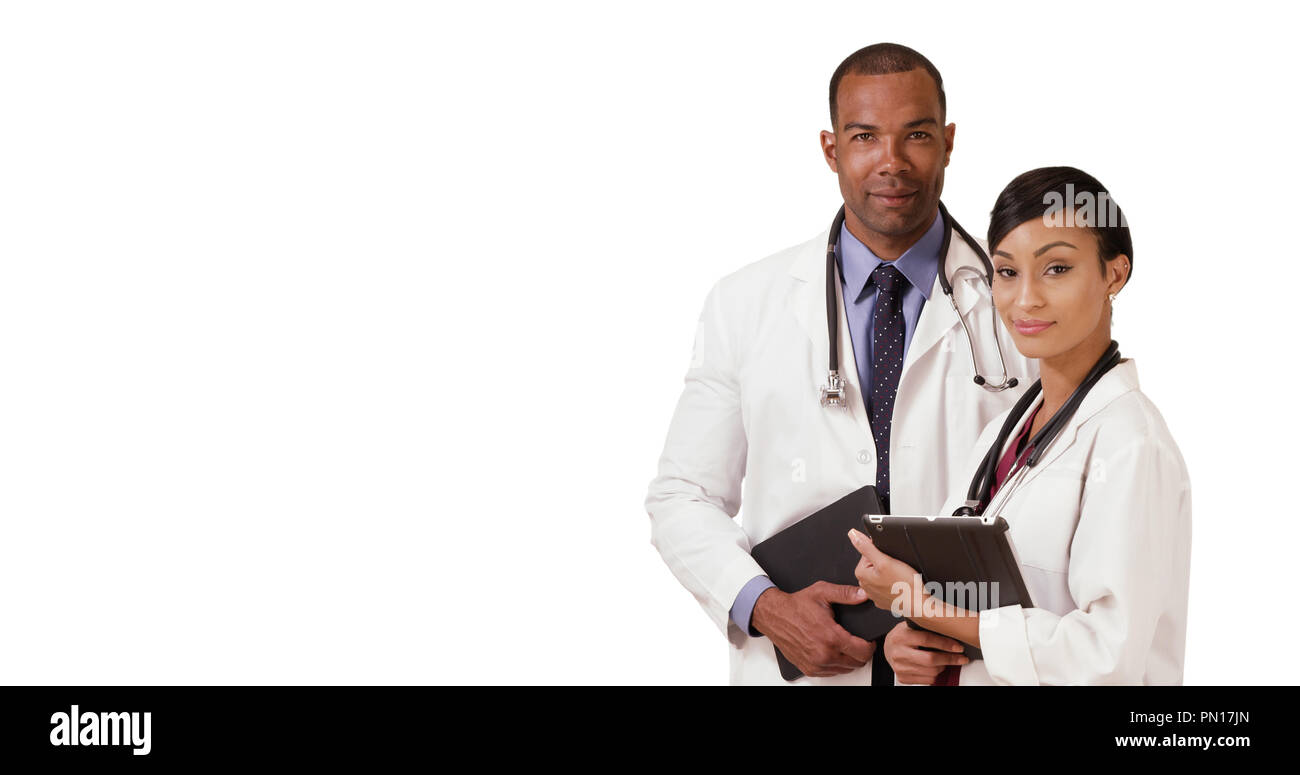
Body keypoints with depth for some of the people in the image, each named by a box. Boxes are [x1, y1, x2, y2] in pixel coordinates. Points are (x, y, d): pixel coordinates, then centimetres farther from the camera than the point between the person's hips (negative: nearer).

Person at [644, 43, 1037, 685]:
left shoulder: (1018, 306, -2)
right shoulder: (743, 305, 1)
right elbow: (683, 499, 1)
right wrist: (762, 605, -15)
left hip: (965, 669, 0)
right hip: (796, 667, 0)